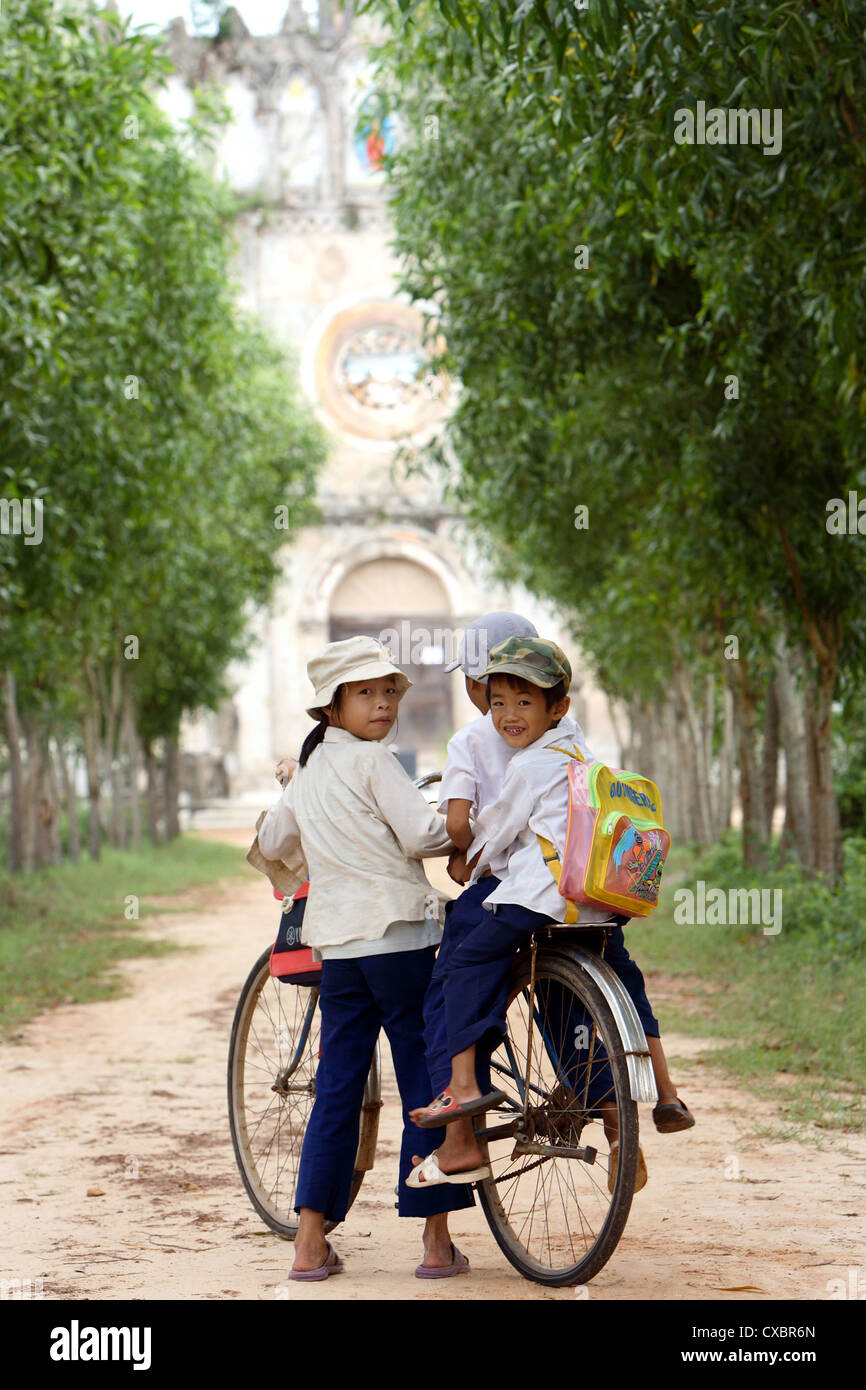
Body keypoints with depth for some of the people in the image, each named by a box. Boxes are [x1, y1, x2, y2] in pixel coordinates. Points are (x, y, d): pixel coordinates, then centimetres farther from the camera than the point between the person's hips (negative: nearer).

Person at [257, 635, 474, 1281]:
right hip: (400, 931, -7)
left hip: (336, 940, 7)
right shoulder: (373, 760, -7)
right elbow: (421, 836, -14)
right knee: (425, 1080, 1)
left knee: (337, 1087, 9)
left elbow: (272, 842, 26)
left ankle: (311, 1244, 8)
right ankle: (437, 1242, 3)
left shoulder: (307, 770, 15)